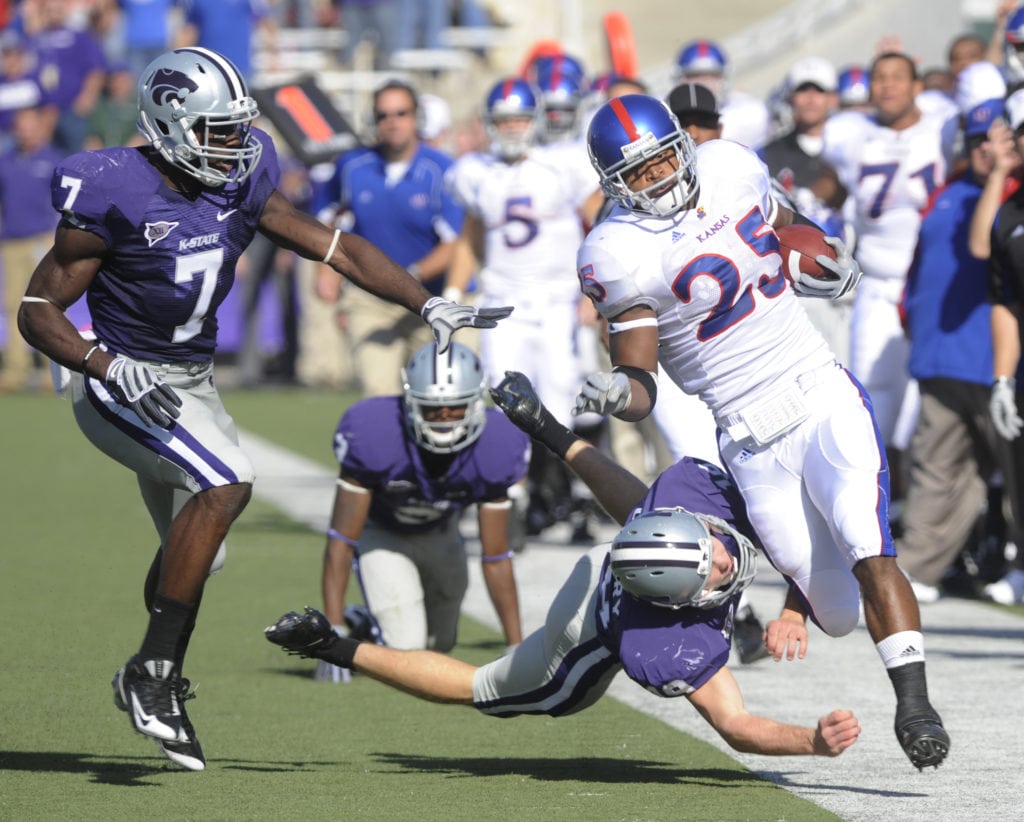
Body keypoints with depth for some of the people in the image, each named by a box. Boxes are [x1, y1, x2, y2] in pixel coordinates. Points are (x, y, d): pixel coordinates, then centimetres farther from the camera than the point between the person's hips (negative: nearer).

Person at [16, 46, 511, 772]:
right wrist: (111, 367, -31)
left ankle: (156, 686, 43)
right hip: (124, 386, -8)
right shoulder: (115, 197, -20)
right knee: (227, 482, -29)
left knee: (194, 551, 18)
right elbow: (39, 310, -16)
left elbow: (335, 248, 4)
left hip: (193, 383, 8)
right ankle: (153, 672, -23)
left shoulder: (239, 184, -2)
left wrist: (427, 305, -5)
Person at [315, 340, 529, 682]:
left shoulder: (491, 450, -28)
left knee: (440, 643, 16)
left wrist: (516, 647, -17)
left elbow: (495, 558, -18)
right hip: (380, 534, -4)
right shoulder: (375, 437, -38)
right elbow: (341, 540, -31)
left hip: (439, 535, 4)